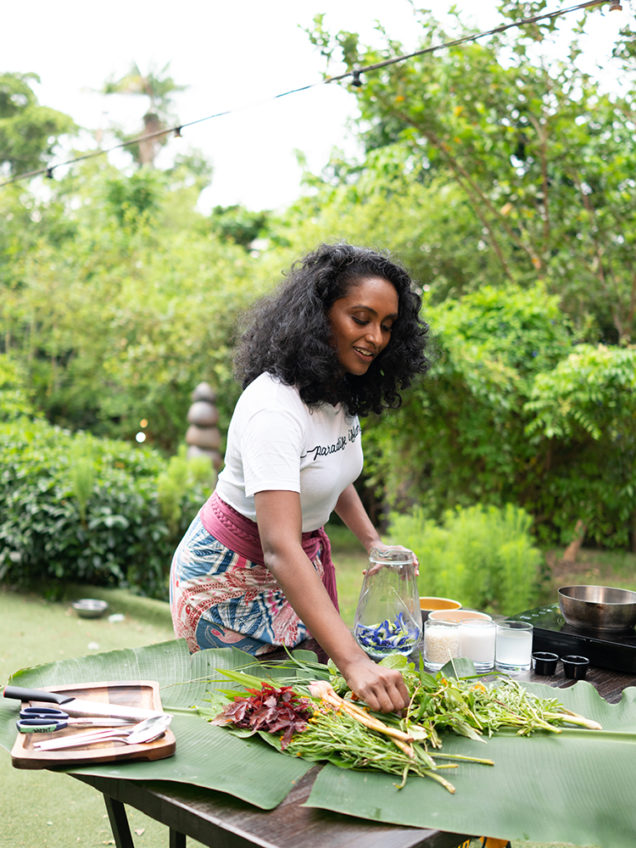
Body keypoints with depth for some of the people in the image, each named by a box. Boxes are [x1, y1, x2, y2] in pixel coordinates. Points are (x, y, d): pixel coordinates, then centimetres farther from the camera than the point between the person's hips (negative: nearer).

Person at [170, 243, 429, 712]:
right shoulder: (274, 406, -33)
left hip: (306, 558, 8)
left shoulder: (344, 392, -4)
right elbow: (279, 548, -42)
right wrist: (354, 662, -49)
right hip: (232, 575, -8)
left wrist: (373, 540, -1)